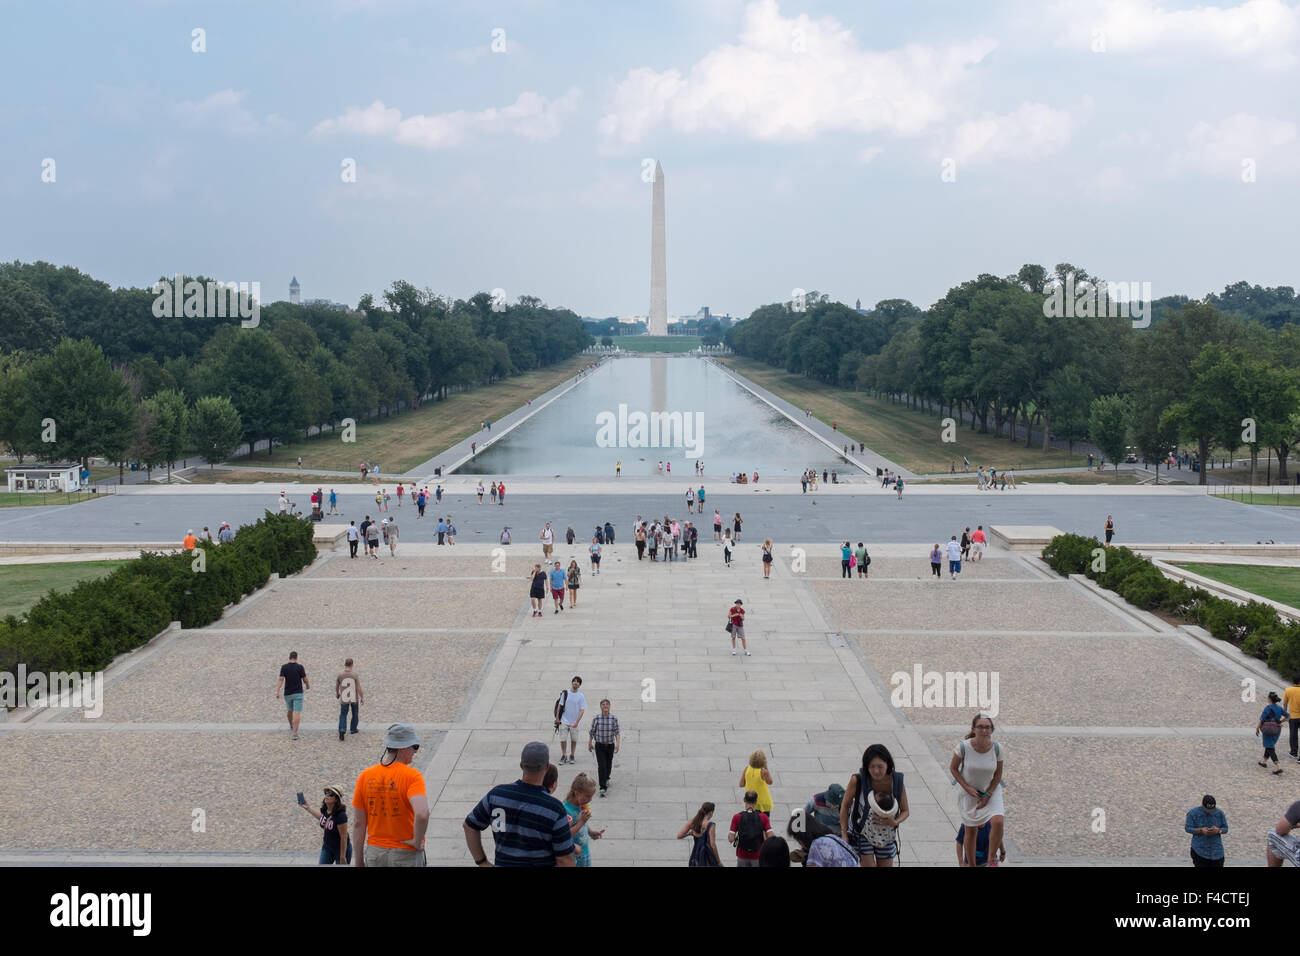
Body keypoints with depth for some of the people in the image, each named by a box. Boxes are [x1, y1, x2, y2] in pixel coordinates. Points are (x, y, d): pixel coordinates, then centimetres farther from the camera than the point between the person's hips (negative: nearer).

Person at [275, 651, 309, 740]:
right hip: (298, 693, -3)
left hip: (288, 693, 3)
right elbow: (305, 680, -3)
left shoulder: (284, 667, -4)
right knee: (297, 713, -7)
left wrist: (277, 691, -15)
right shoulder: (300, 667, -8)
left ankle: (291, 727, 46)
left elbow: (281, 679, -13)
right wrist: (308, 686, 18)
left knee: (290, 710, 26)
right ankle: (295, 733, -17)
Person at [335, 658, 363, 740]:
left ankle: (342, 730, -15)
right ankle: (353, 729, 33)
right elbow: (358, 688, -13)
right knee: (355, 714, 22)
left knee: (343, 715, 6)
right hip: (354, 698, 0)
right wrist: (362, 698, -1)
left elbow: (336, 686, 3)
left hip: (344, 699, 0)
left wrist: (337, 693, 23)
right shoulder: (355, 674, -14)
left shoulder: (340, 674, -10)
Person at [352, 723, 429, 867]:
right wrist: (417, 841, -14)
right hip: (406, 854, -4)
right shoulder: (412, 776, -14)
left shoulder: (365, 776, 0)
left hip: (374, 853, 4)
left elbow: (359, 824, 3)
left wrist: (358, 860, 10)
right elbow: (422, 814, -31)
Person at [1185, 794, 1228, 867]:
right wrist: (1200, 830, -23)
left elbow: (1225, 828, 5)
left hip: (1216, 850, 2)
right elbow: (1188, 828, -6)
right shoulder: (1193, 813, -7)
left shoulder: (1219, 813, 0)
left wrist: (1218, 830, -19)